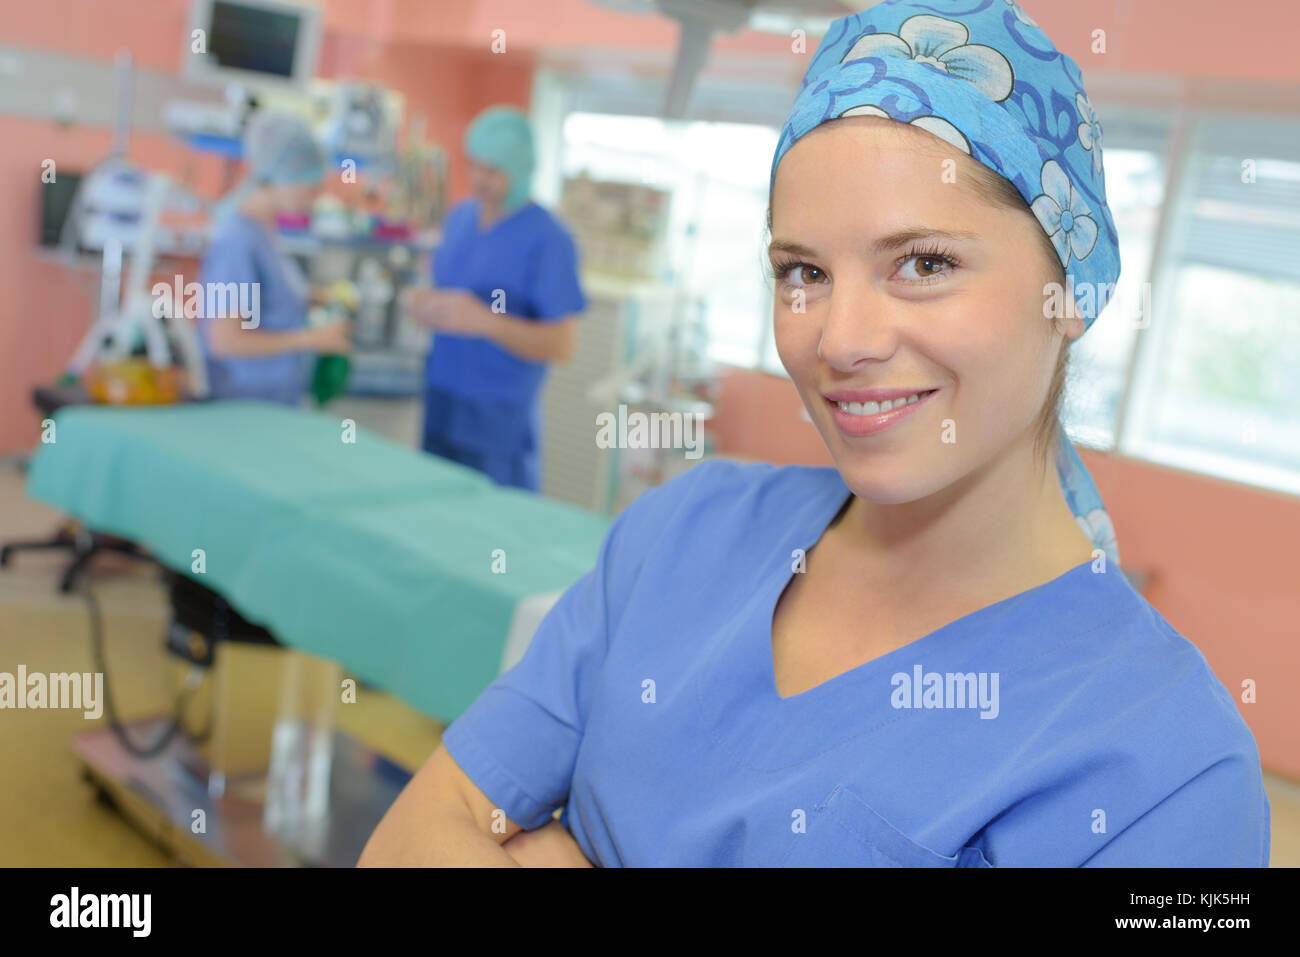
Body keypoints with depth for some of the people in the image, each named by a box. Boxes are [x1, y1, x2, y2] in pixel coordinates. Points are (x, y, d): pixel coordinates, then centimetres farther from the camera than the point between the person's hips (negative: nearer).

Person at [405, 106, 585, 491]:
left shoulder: (548, 240, -11)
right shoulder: (460, 215, 10)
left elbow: (562, 345, -13)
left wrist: (485, 321, -24)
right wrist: (424, 304, 0)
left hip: (501, 418, -6)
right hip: (440, 402, 6)